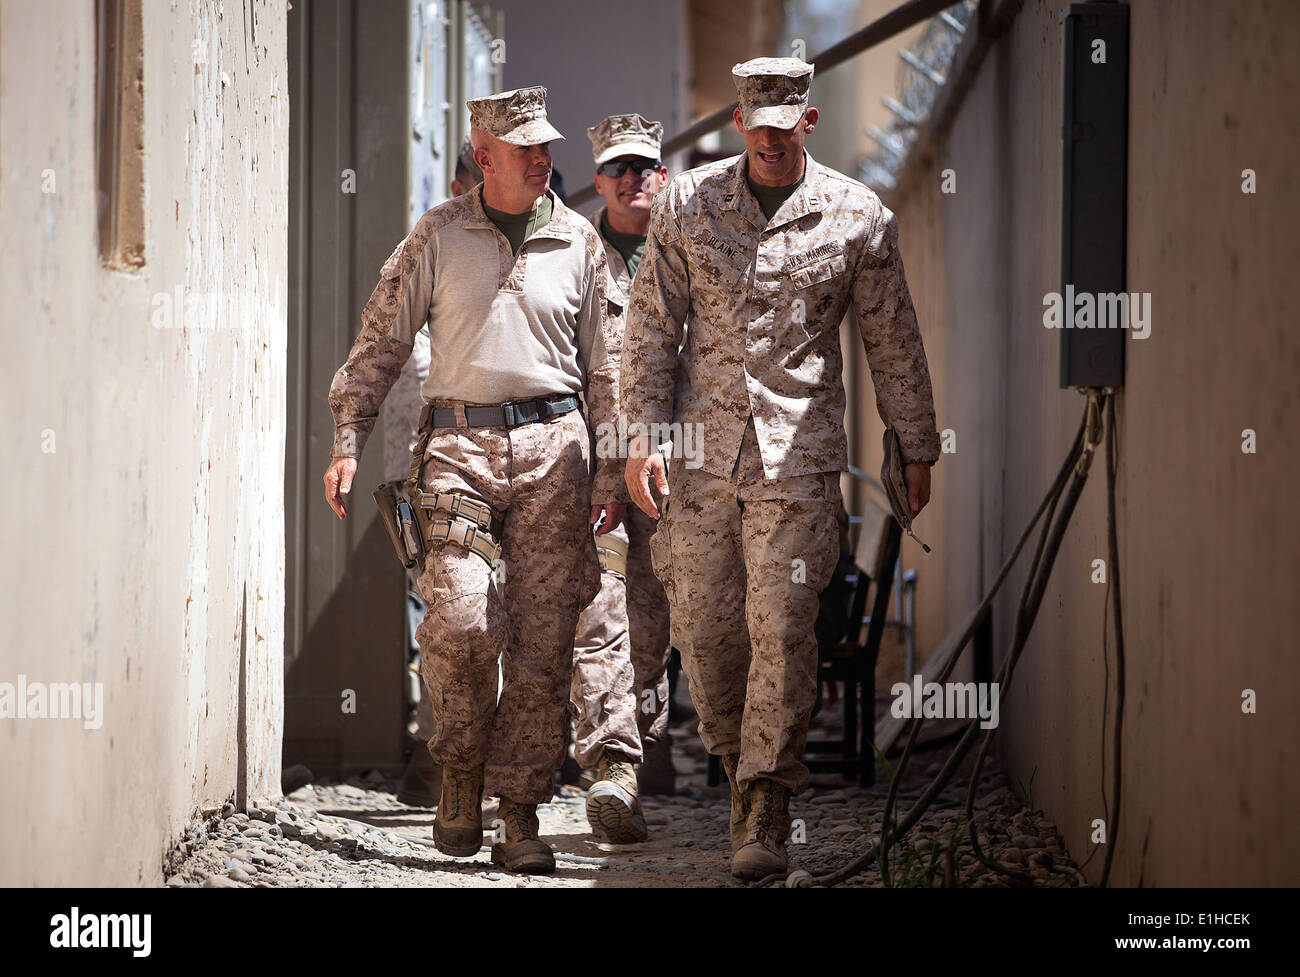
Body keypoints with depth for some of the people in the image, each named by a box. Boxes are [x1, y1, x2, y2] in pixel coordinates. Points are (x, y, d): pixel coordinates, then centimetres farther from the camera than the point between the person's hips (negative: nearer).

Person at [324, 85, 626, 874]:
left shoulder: (578, 242, 10)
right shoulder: (439, 237, 6)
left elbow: (606, 365, 14)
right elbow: (381, 343, 9)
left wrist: (612, 469, 8)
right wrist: (348, 443, 1)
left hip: (552, 443, 1)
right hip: (461, 440, -1)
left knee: (543, 632, -2)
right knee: (459, 616, -16)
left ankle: (520, 811, 4)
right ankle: (461, 772, 8)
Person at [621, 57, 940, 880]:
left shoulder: (857, 218, 0)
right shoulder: (687, 204, 3)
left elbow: (894, 342, 8)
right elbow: (652, 327, 5)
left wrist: (918, 448, 12)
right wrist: (642, 438, -1)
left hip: (798, 450, -2)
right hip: (701, 444, 2)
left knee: (782, 627, -9)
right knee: (703, 623, 4)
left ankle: (766, 812, -2)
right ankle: (740, 762, 28)